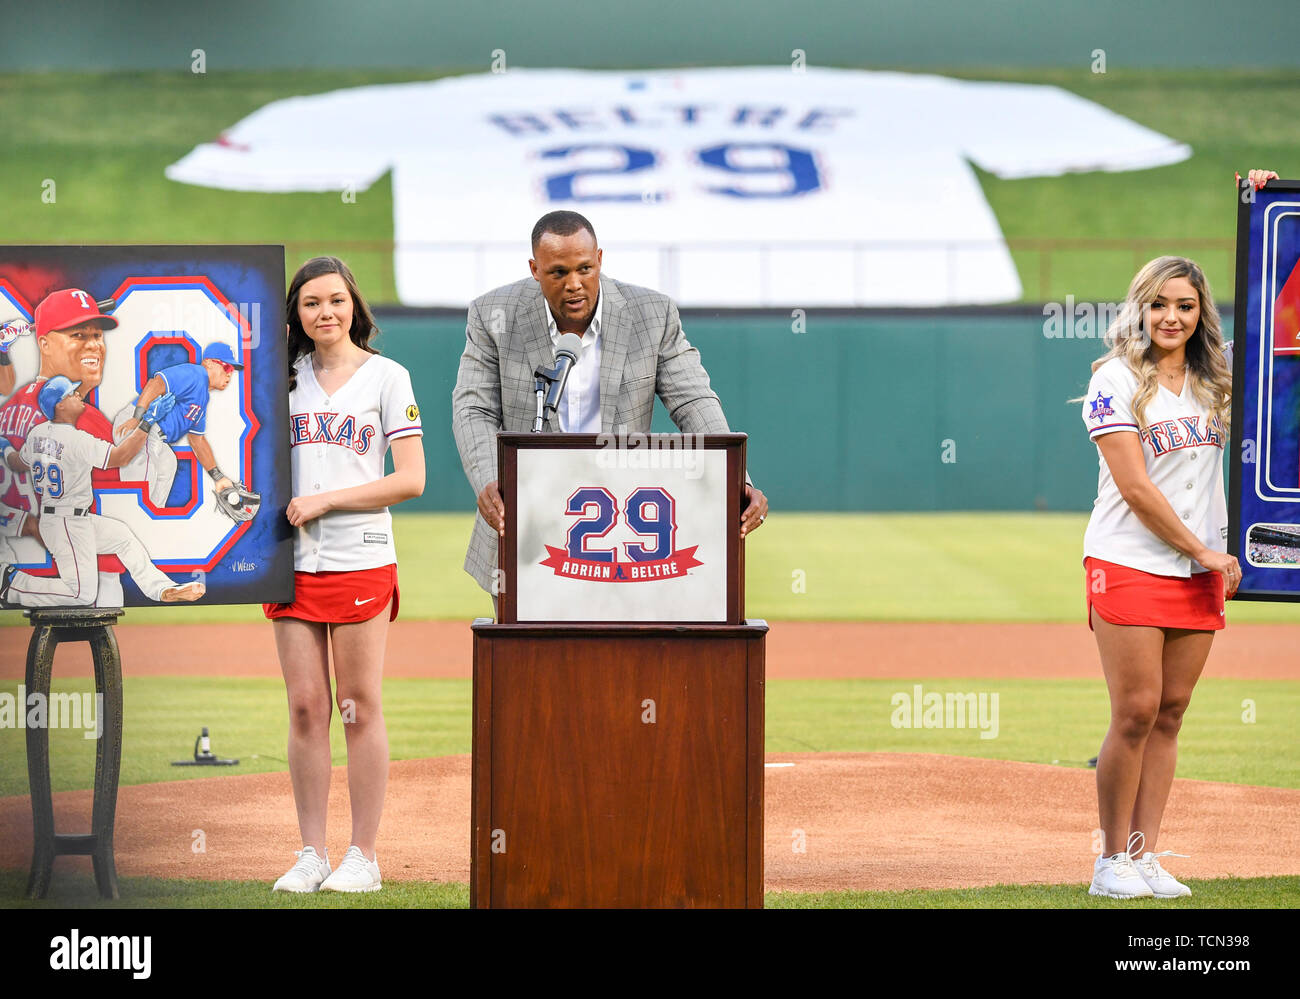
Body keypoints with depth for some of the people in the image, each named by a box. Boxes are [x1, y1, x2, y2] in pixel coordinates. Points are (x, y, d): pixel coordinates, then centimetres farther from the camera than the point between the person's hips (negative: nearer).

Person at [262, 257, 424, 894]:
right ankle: (311, 855, 7)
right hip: (293, 559, 4)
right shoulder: (285, 376, 14)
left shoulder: (387, 376, 3)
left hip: (360, 558, -4)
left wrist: (323, 502, -10)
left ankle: (364, 857, 2)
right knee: (305, 708, 2)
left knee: (360, 707, -2)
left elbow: (411, 480, -4)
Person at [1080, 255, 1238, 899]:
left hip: (1199, 575, 5)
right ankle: (1113, 862, 1)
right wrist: (1205, 553, -8)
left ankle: (1145, 855, 7)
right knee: (1137, 712, -8)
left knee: (1170, 713, 3)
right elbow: (1135, 488, -10)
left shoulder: (1212, 384, 13)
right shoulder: (1117, 380, -5)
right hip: (1130, 564, -5)